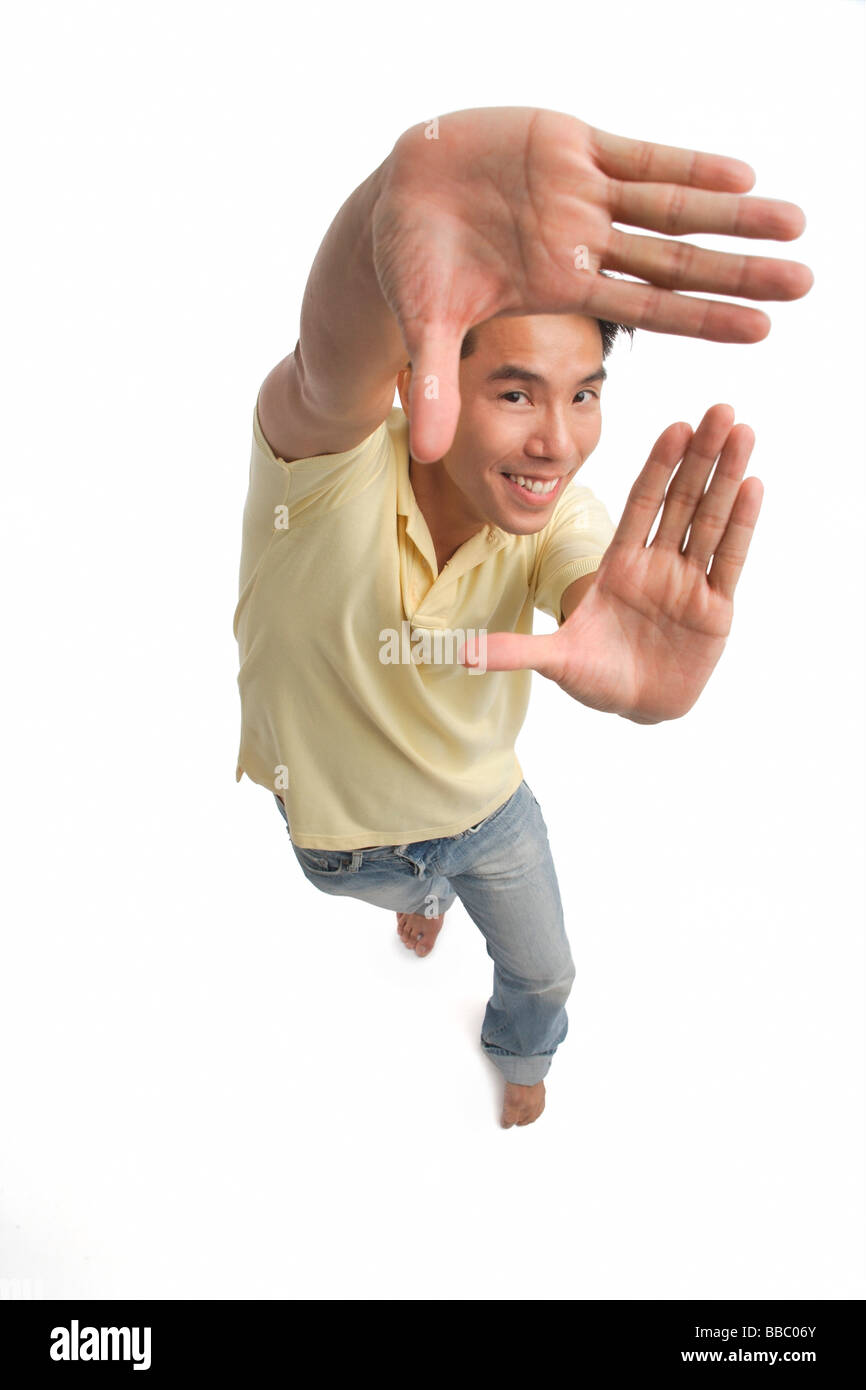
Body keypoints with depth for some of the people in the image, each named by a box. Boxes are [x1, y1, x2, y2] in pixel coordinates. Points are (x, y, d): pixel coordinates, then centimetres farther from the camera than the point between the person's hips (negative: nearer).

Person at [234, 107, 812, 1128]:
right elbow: (334, 363, -58)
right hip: (340, 834, -2)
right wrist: (405, 186, -82)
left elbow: (590, 578, -46)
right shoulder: (332, 459, -35)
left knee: (543, 971, 25)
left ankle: (520, 1054, 63)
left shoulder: (556, 516, -25)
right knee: (406, 881, 32)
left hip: (486, 807, 2)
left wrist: (647, 675, -73)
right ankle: (425, 893, 73)